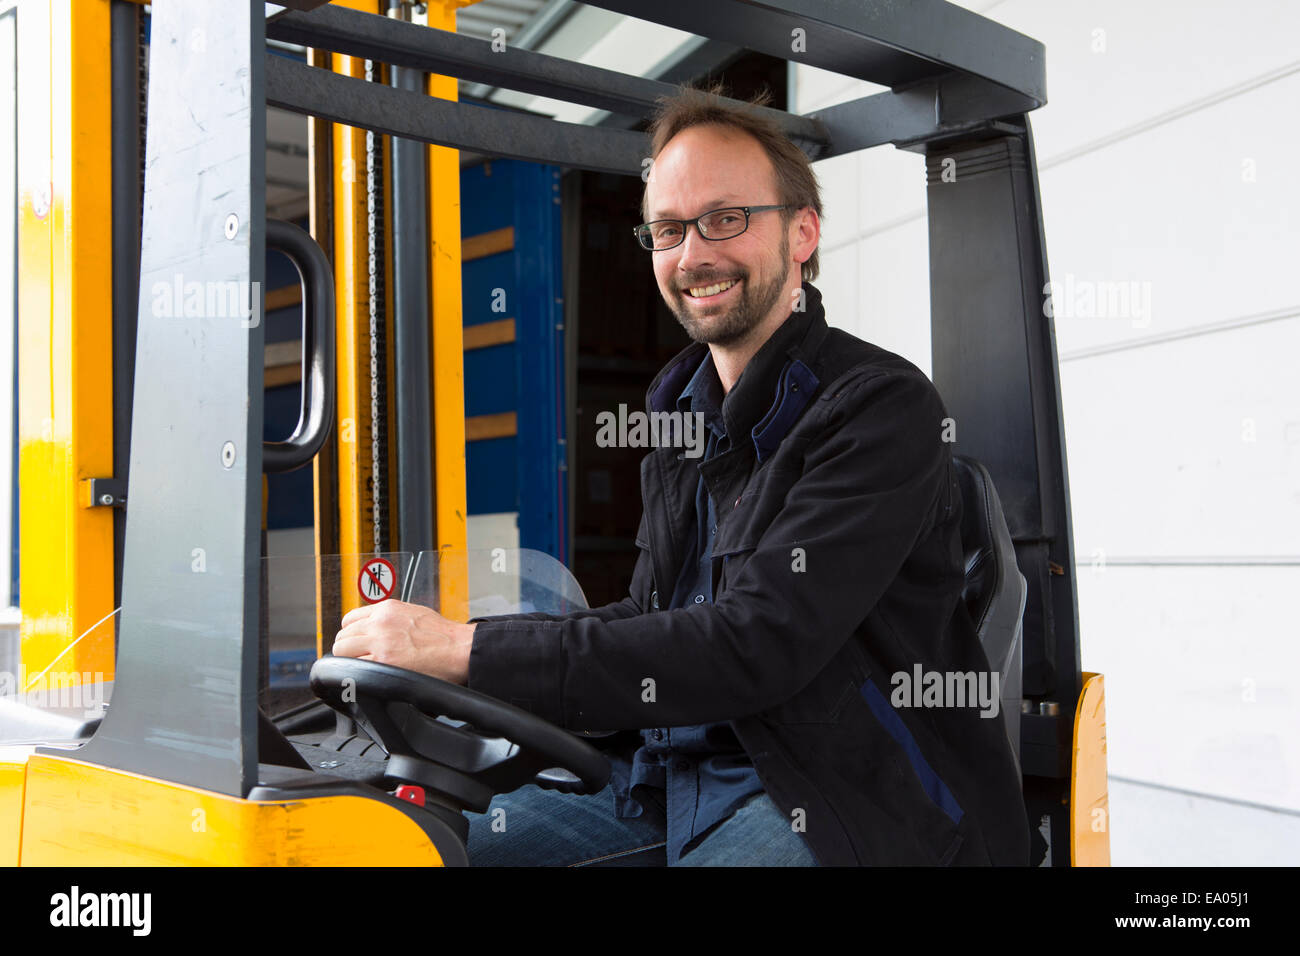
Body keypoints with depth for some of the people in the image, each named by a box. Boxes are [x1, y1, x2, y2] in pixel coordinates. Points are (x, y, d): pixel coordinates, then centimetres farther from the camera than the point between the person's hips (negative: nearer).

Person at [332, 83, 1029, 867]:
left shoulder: (882, 405, -14)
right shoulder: (679, 401, 13)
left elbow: (756, 647, -23)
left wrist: (466, 651, -23)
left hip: (839, 801, -7)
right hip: (667, 776, 7)